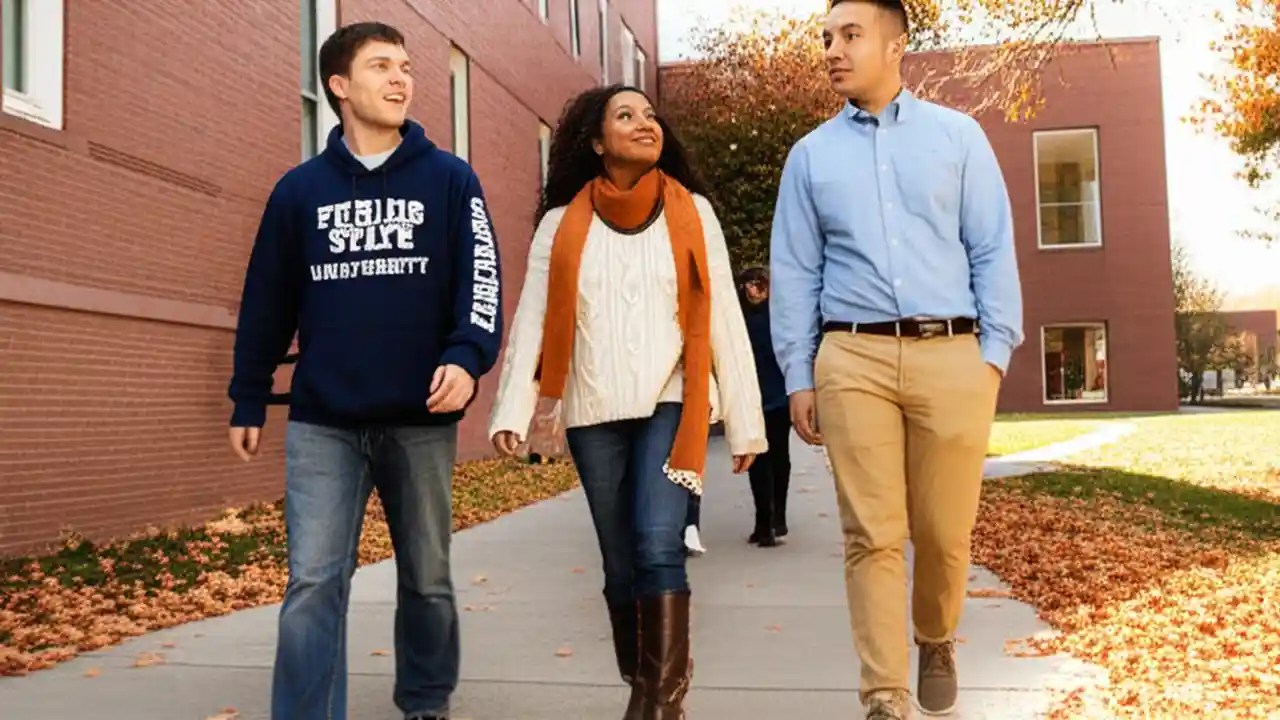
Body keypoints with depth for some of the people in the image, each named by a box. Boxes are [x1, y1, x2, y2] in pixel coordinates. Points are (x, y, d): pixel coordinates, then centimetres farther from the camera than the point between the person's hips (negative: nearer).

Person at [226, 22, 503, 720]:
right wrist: (248, 401, 10)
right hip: (321, 422, 1)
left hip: (421, 419, 0)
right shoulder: (299, 189, 8)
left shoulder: (450, 179, 4)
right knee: (314, 584, -4)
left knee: (428, 578, 12)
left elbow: (481, 278, -6)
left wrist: (466, 357, -23)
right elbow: (266, 304, 11)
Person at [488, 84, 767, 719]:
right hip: (595, 412, 2)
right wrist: (511, 411, -13)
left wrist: (745, 420, 1)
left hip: (671, 403, -1)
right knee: (620, 561, 8)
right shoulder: (562, 223, 6)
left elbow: (723, 319, 3)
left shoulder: (692, 212, 6)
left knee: (658, 546, -16)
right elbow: (531, 320, -1)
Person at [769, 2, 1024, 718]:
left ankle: (937, 643, 34)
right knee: (873, 535, -3)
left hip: (950, 354, 0)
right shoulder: (810, 154, 13)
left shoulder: (958, 134, 11)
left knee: (946, 531, 5)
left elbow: (993, 249, 7)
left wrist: (996, 350, -2)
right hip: (852, 358, 1)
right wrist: (797, 375, 5)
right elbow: (795, 270, 11)